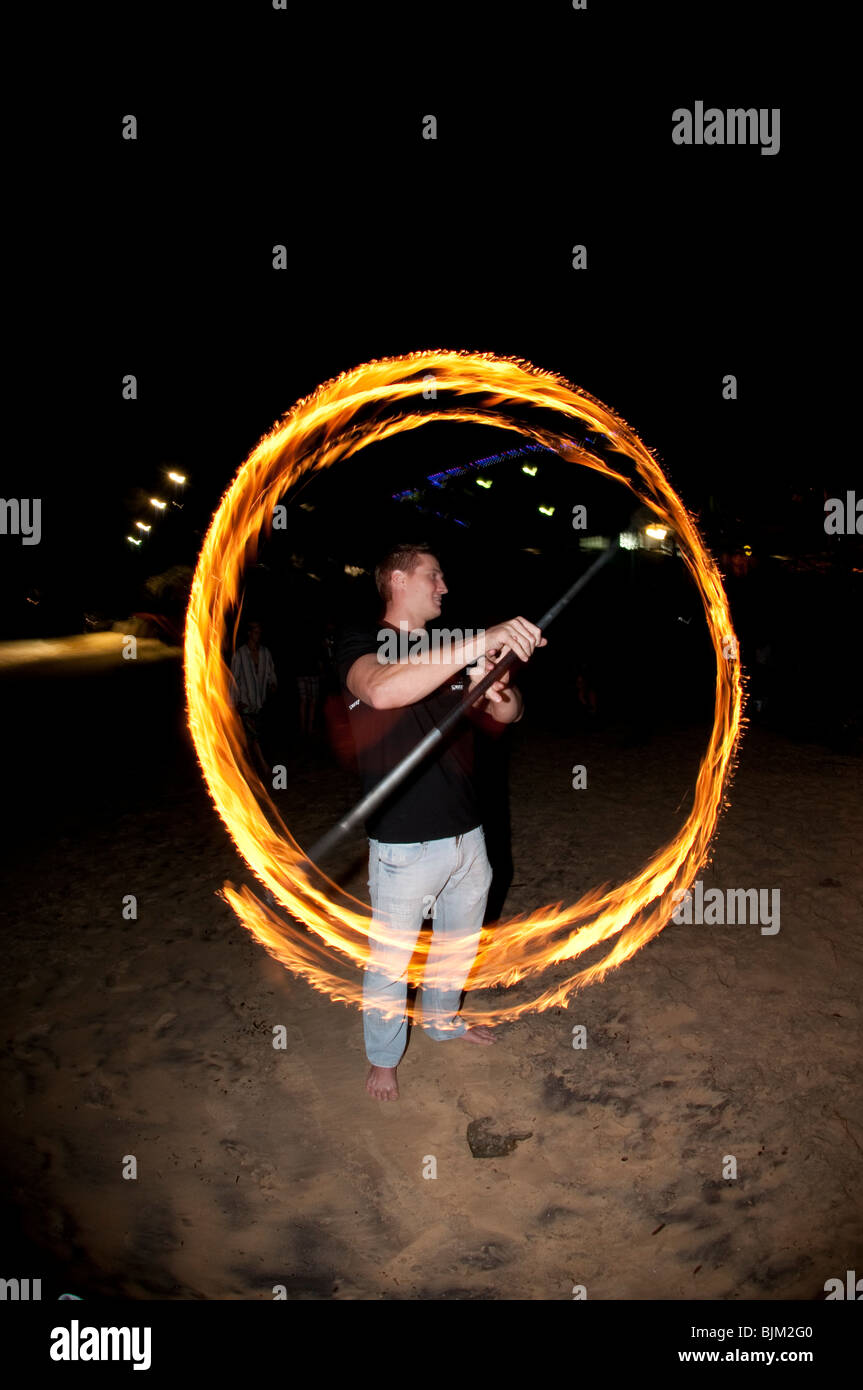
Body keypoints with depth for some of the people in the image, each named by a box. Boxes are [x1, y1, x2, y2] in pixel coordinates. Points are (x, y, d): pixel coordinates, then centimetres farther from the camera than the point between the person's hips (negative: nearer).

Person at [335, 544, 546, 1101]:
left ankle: (443, 1020, 50)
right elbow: (382, 689, -36)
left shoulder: (451, 647, 10)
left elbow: (506, 713, 9)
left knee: (459, 942, 24)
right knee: (390, 961, 10)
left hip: (467, 833, 7)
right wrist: (481, 642, -42)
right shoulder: (360, 642, -12)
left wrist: (500, 685, -16)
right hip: (405, 845, -7)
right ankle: (383, 1058, 35)